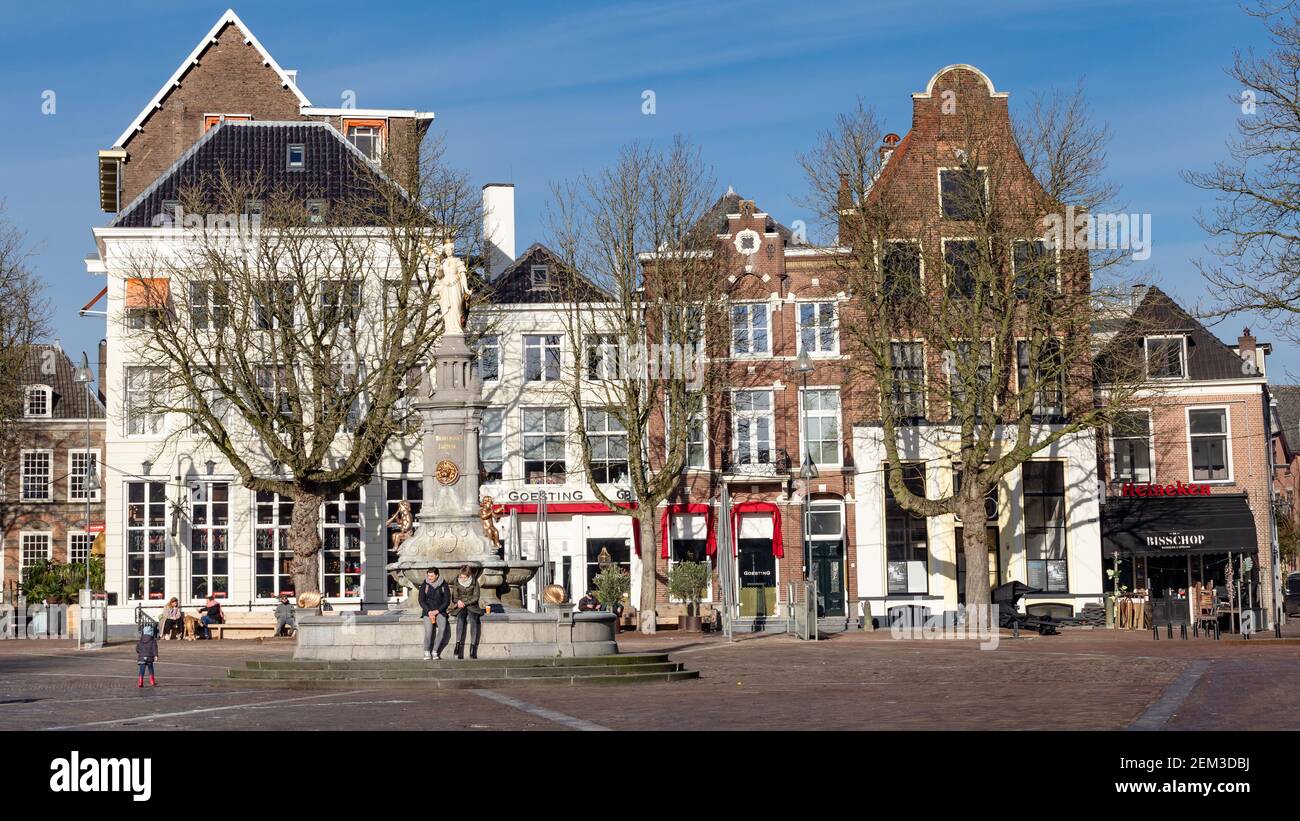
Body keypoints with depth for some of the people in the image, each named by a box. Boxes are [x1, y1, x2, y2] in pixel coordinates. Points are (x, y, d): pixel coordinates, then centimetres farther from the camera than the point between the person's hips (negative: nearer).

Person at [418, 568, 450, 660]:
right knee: (428, 630, -27)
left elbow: (447, 600, 3)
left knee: (442, 628, -27)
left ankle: (435, 651, -15)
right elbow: (421, 600, 2)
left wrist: (437, 611, -10)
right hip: (428, 611, 0)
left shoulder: (443, 585, 3)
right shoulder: (424, 585, 3)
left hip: (440, 611, 0)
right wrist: (428, 611, -13)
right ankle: (427, 652, -9)